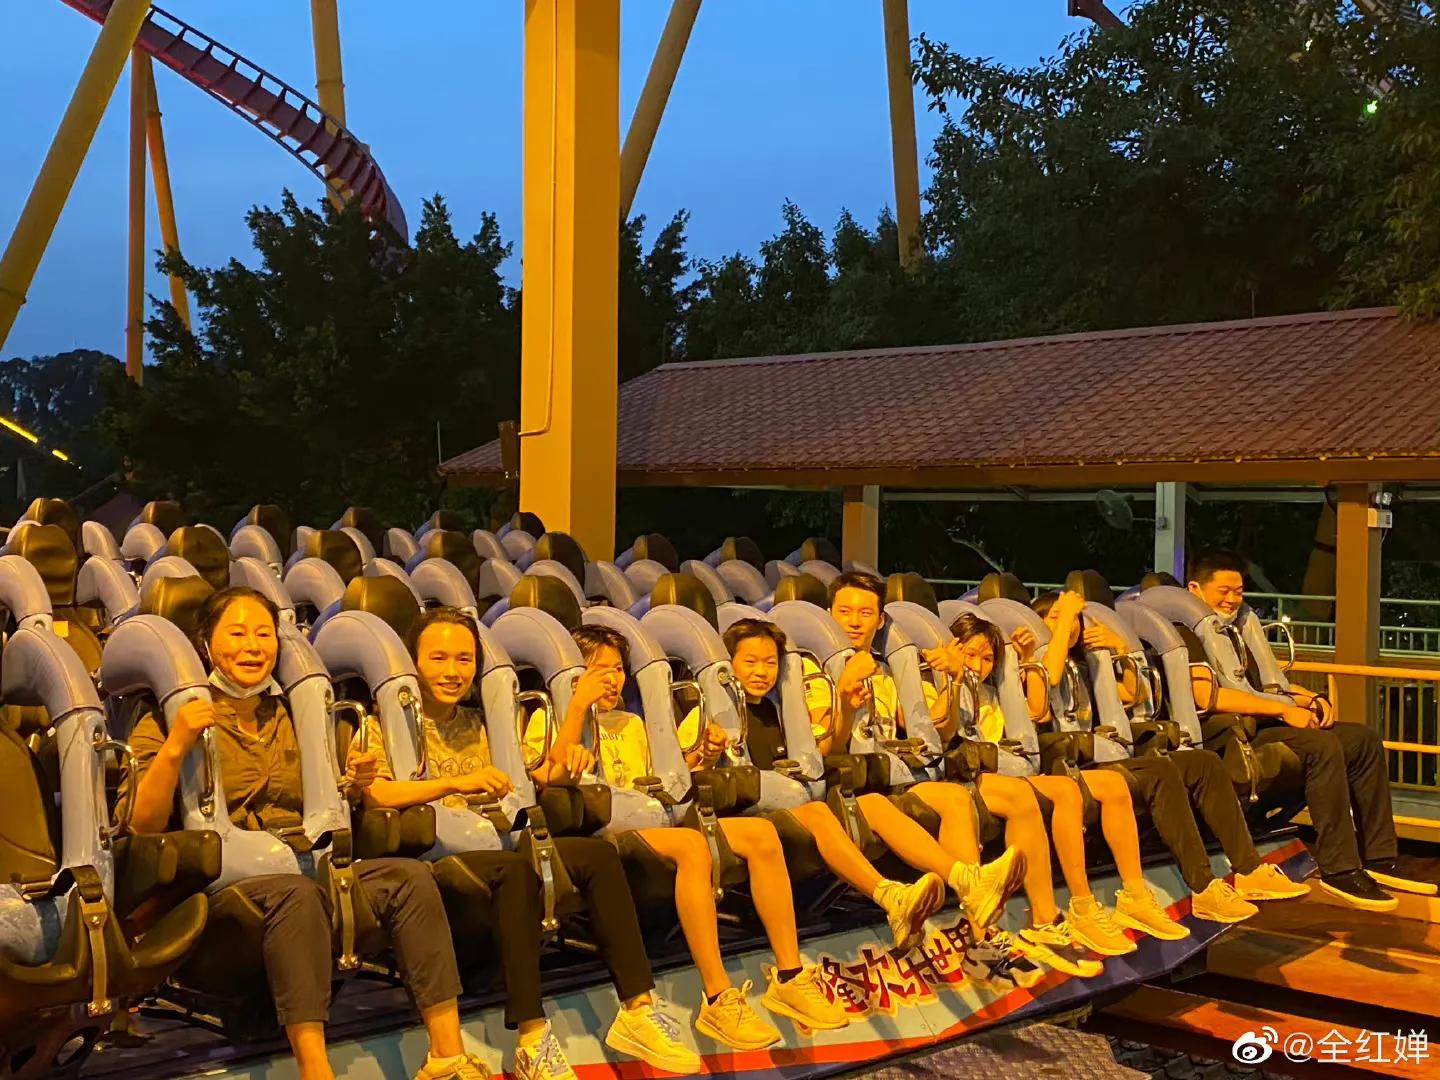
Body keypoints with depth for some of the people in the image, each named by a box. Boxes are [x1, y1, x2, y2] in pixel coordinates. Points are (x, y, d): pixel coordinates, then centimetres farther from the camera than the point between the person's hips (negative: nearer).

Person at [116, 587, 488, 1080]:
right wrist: (174, 748, -20)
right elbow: (139, 827, -7)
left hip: (307, 863, 5)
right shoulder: (167, 723, 6)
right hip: (221, 874, -5)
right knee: (295, 892, -38)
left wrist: (352, 786, 4)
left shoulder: (292, 716, 21)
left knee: (411, 877, -21)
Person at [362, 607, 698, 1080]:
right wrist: (456, 783, -20)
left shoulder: (479, 723, 23)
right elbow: (376, 794, -12)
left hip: (490, 846, 6)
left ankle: (638, 1009, -20)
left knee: (598, 854, -16)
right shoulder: (385, 722, 5)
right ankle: (531, 1040, -36)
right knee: (515, 867, -36)